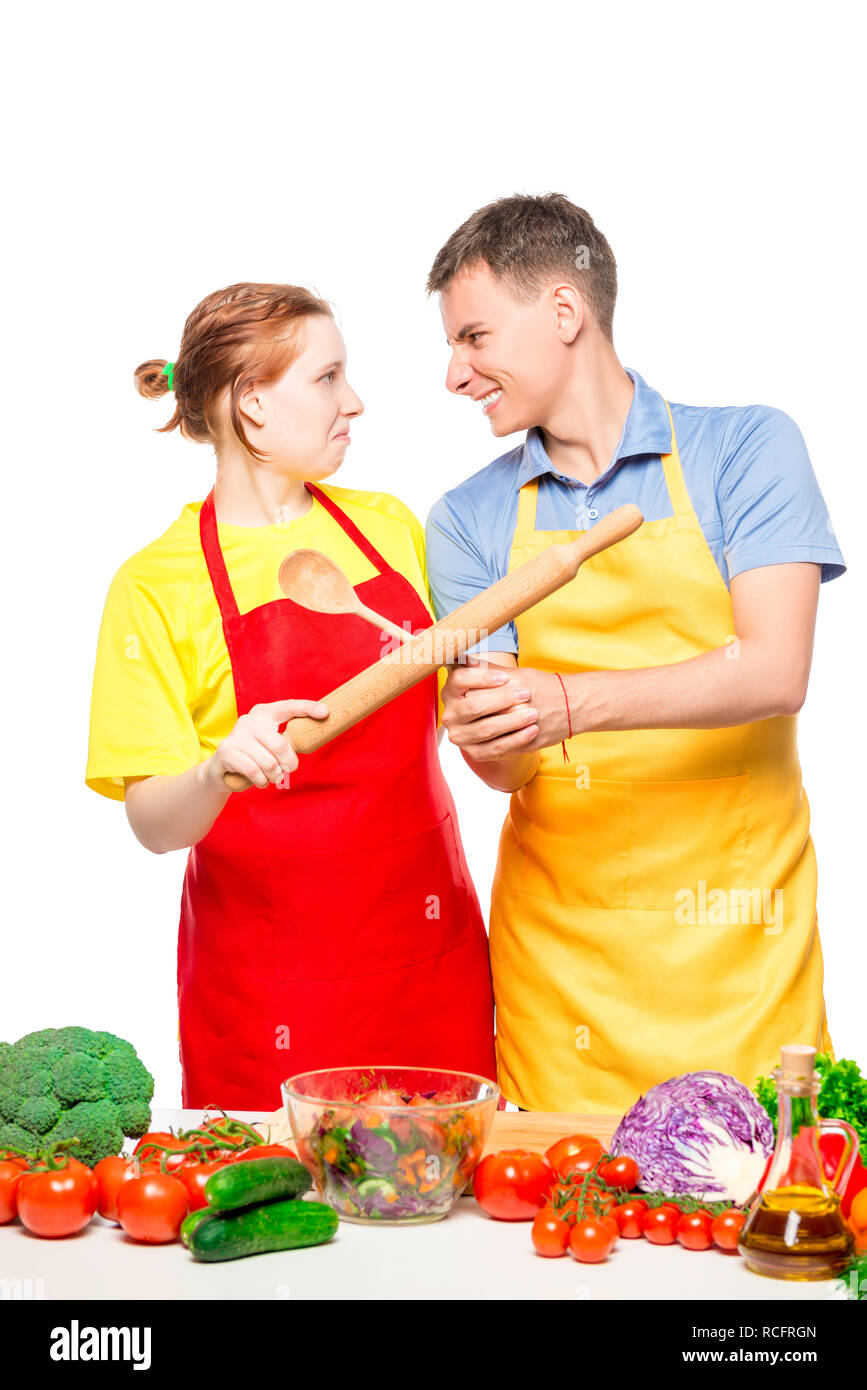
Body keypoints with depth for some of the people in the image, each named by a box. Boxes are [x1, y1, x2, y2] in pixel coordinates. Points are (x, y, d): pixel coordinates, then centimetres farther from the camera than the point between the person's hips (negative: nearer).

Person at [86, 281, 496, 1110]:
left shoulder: (387, 526, 7)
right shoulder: (156, 585, -7)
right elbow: (155, 824, -12)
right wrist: (220, 770, -31)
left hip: (430, 947, 4)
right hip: (271, 973, -4)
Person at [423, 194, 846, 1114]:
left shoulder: (745, 449, -1)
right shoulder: (468, 521, 7)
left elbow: (775, 674, -14)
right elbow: (500, 767, 1)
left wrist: (567, 702, -26)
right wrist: (487, 736, -23)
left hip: (734, 941, -2)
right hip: (555, 941, 2)